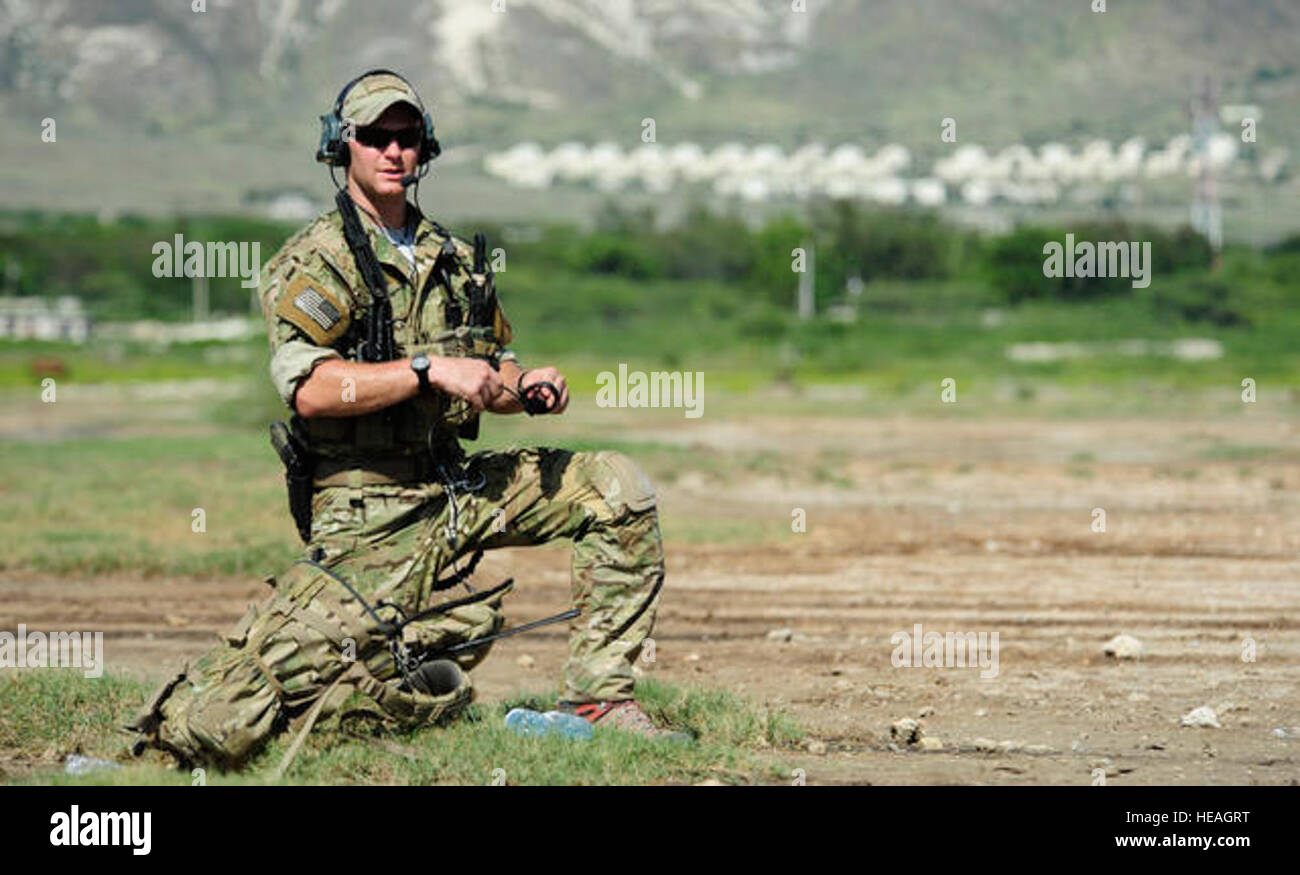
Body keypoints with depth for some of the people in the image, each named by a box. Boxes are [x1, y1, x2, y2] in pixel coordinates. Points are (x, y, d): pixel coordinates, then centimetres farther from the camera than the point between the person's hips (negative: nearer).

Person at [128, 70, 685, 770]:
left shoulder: (455, 259, 15)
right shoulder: (313, 260, -6)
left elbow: (489, 379, 23)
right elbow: (310, 389, -20)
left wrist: (527, 388, 0)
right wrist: (429, 369, -24)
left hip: (457, 488, 6)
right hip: (367, 511, -6)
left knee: (618, 489, -2)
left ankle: (600, 695, 2)